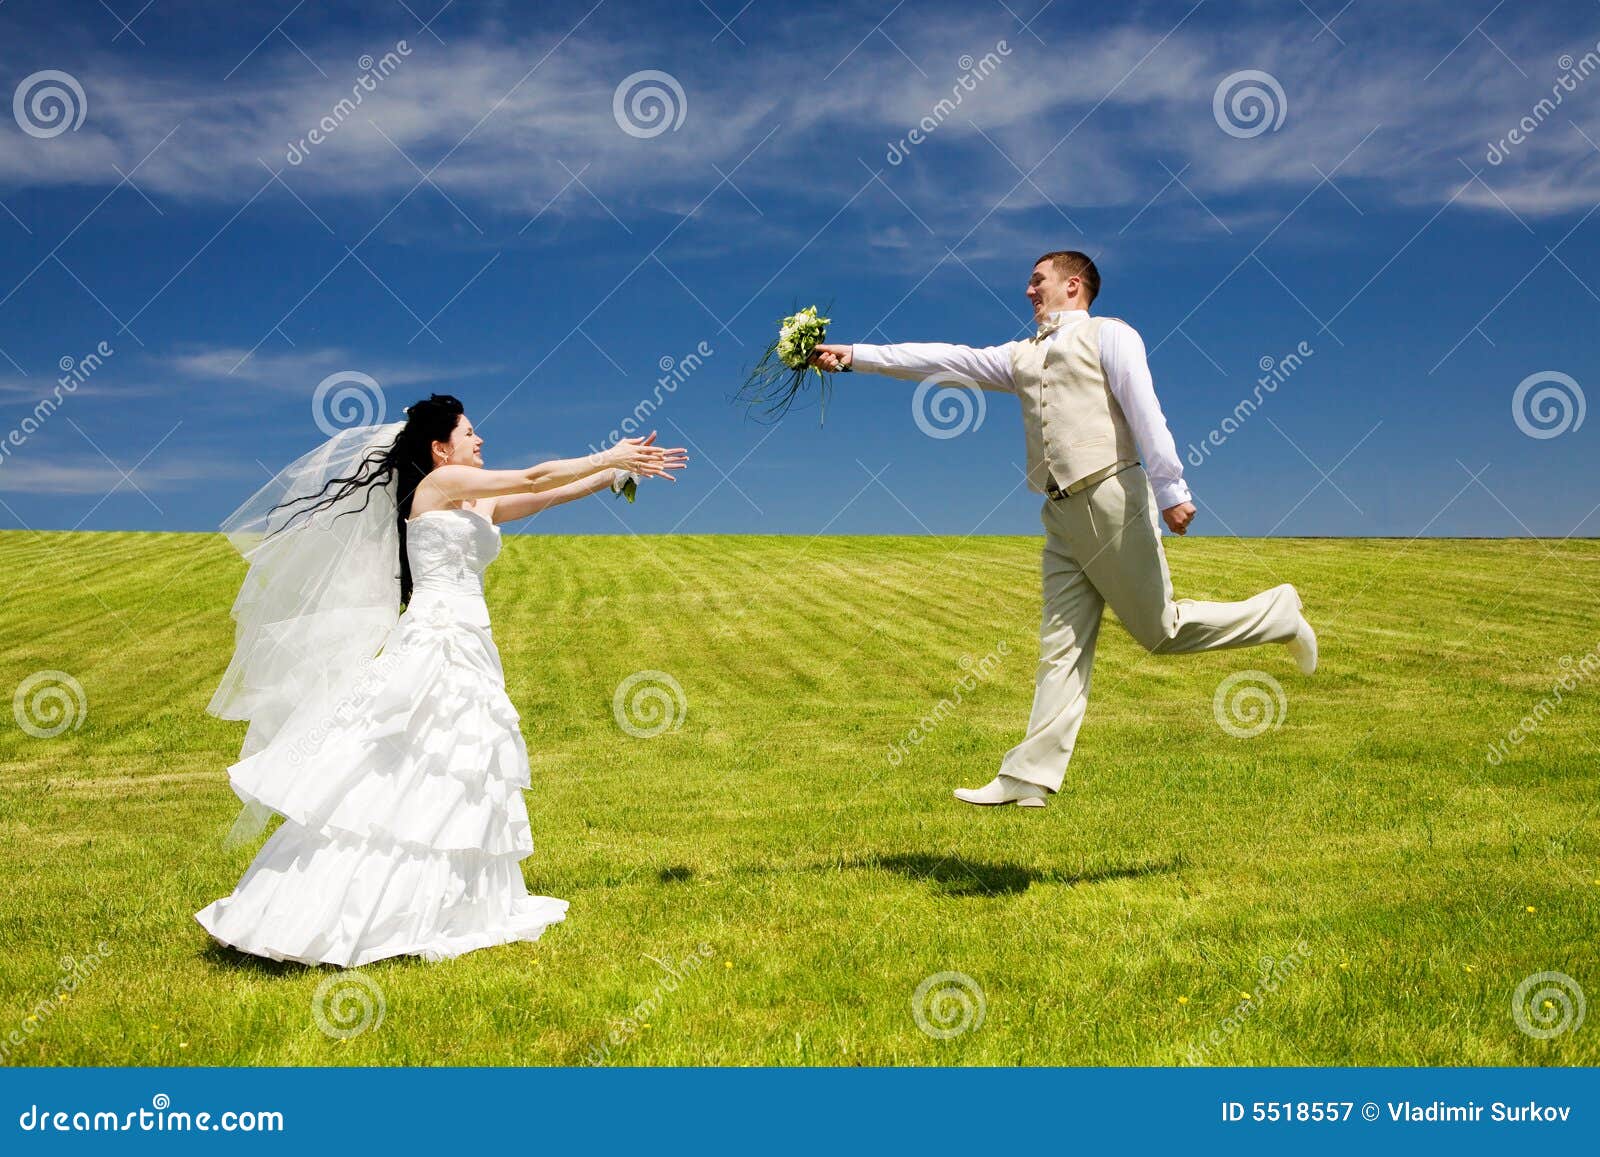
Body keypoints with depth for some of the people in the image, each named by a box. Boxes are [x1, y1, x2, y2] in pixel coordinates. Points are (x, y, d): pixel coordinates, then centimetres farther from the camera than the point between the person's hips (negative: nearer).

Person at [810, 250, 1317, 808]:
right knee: (1062, 646, 3)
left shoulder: (1108, 335, 4)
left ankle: (1279, 614, 21)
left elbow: (1145, 411, -7)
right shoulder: (1021, 356, 21)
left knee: (1161, 631, -1)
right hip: (1062, 512, 6)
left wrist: (1171, 490, -17)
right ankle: (1029, 777, 1)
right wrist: (853, 356, 11)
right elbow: (943, 358, 17)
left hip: (1111, 497, -6)